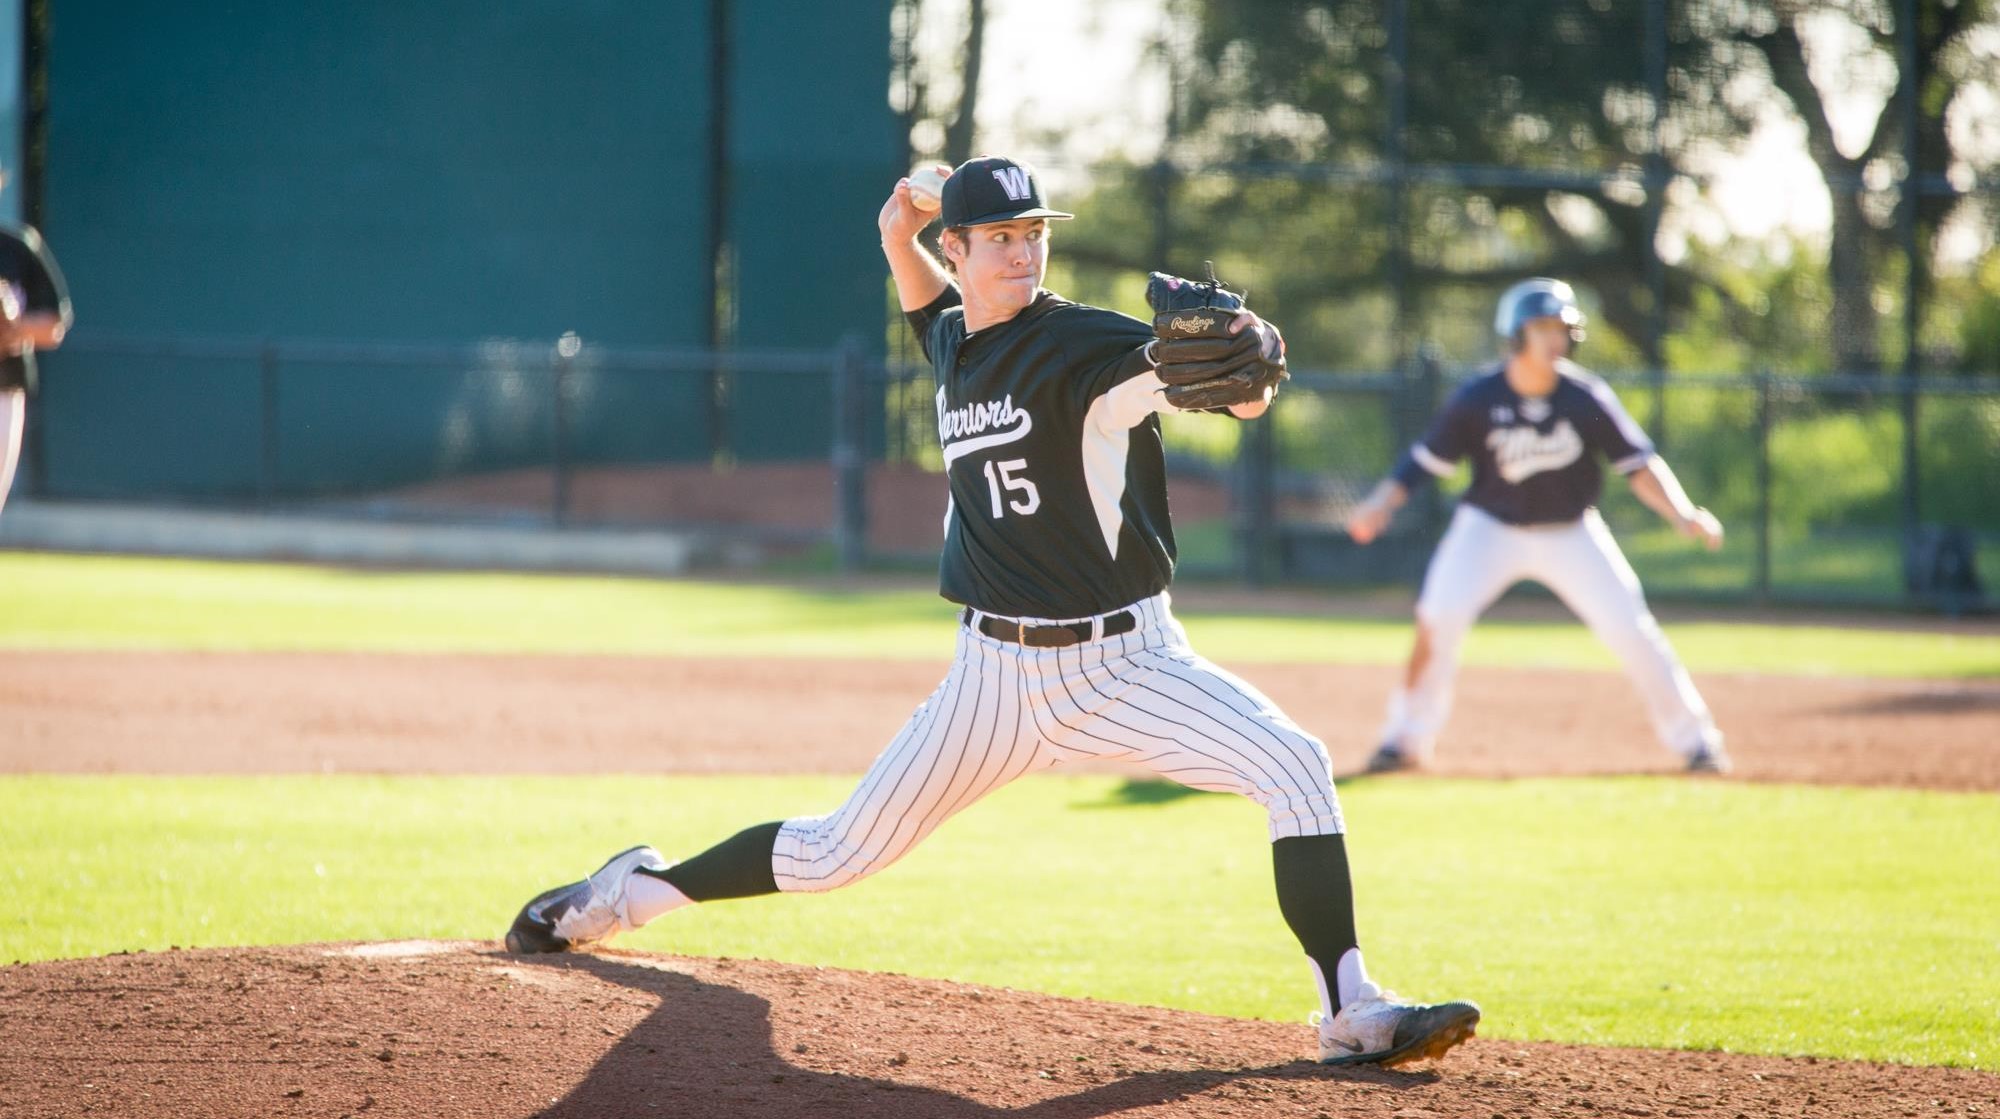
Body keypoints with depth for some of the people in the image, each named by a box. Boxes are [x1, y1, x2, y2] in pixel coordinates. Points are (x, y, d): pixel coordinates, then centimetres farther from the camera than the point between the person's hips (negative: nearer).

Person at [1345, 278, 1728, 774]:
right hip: (1491, 528, -1)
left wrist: (1681, 513, -26)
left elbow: (1637, 464, -12)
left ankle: (1693, 738, 9)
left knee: (1631, 628, -8)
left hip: (1571, 533, 1)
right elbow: (1424, 461, -12)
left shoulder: (1586, 398, -15)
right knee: (1439, 617, -20)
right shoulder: (1476, 400, -16)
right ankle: (1406, 738, -3)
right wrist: (1381, 504, -29)